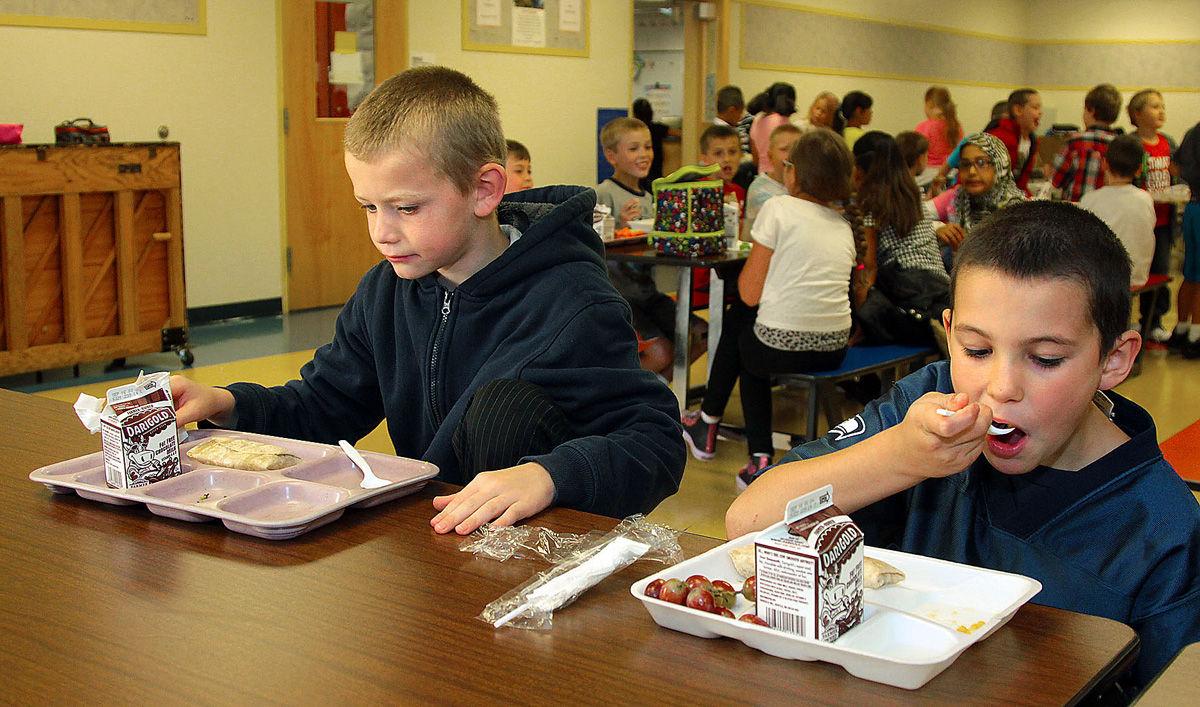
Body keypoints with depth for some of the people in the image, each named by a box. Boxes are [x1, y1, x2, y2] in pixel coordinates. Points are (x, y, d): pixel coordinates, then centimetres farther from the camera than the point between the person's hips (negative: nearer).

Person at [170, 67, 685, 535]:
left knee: (507, 403, -32)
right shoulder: (383, 293, 5)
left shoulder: (570, 303, -17)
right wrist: (225, 405, -7)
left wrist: (547, 475, -40)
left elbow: (658, 442, -21)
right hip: (426, 531, 7)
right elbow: (323, 407, 13)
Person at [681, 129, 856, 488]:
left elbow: (750, 294, -6)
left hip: (783, 346, -5)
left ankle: (709, 422, 40)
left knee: (738, 317, 27)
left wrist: (746, 267, 13)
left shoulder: (779, 208, -6)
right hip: (834, 348, 5)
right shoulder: (844, 226, 12)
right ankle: (760, 460, 22)